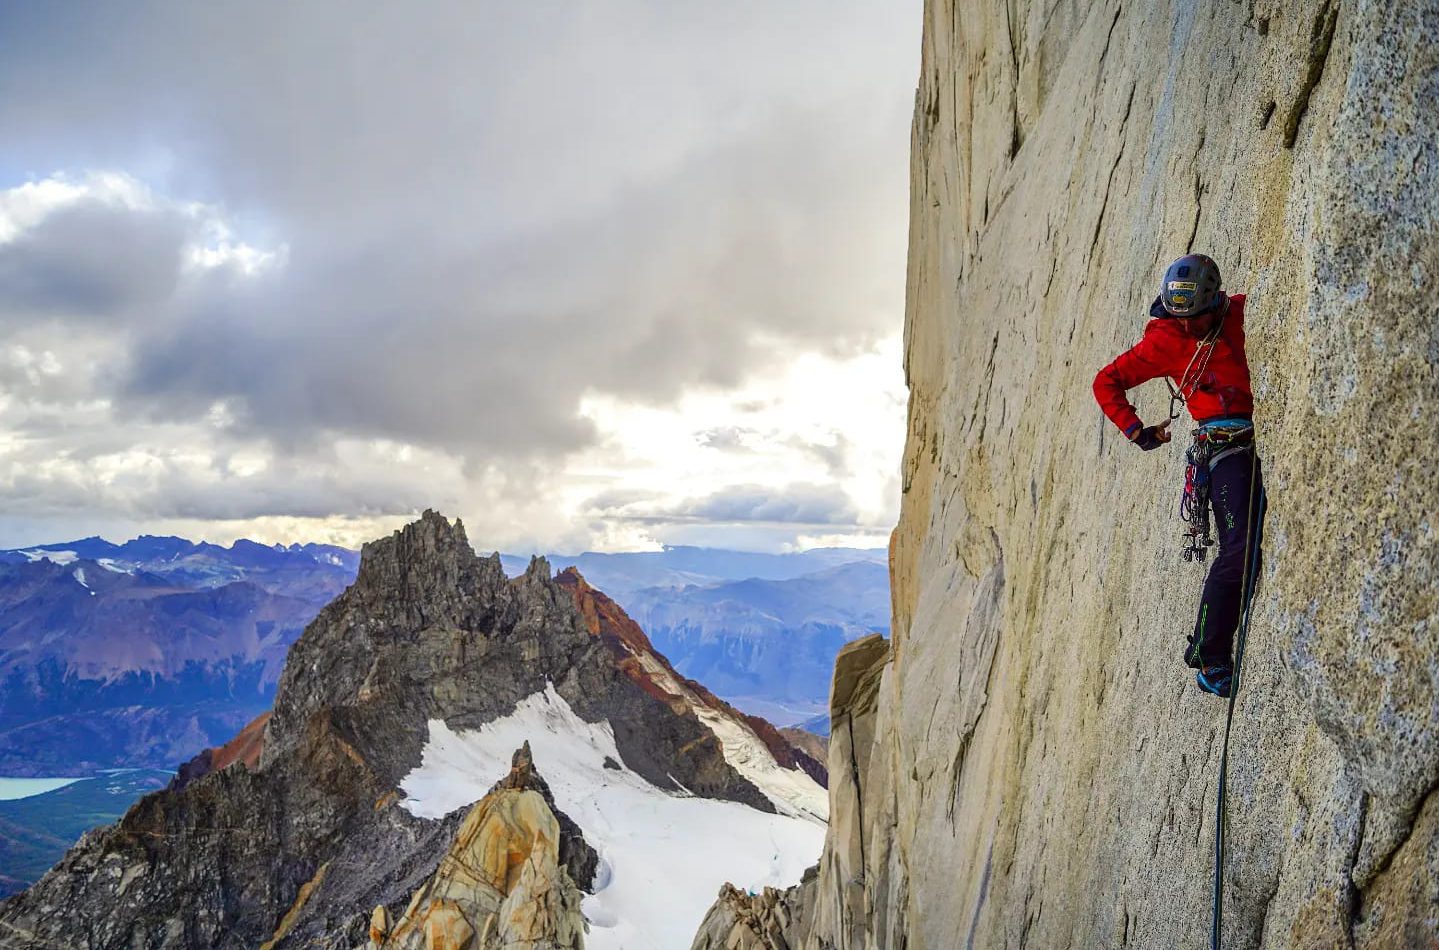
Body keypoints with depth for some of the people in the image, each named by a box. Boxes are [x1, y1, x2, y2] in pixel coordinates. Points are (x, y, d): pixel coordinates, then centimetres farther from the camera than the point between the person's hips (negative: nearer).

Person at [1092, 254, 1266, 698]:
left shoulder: (1246, 312, 2)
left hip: (1263, 437, 4)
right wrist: (1135, 430, 2)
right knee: (1240, 552, -13)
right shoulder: (1166, 340, -1)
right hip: (1224, 444, -4)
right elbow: (1107, 383, 8)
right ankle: (1209, 658, -6)